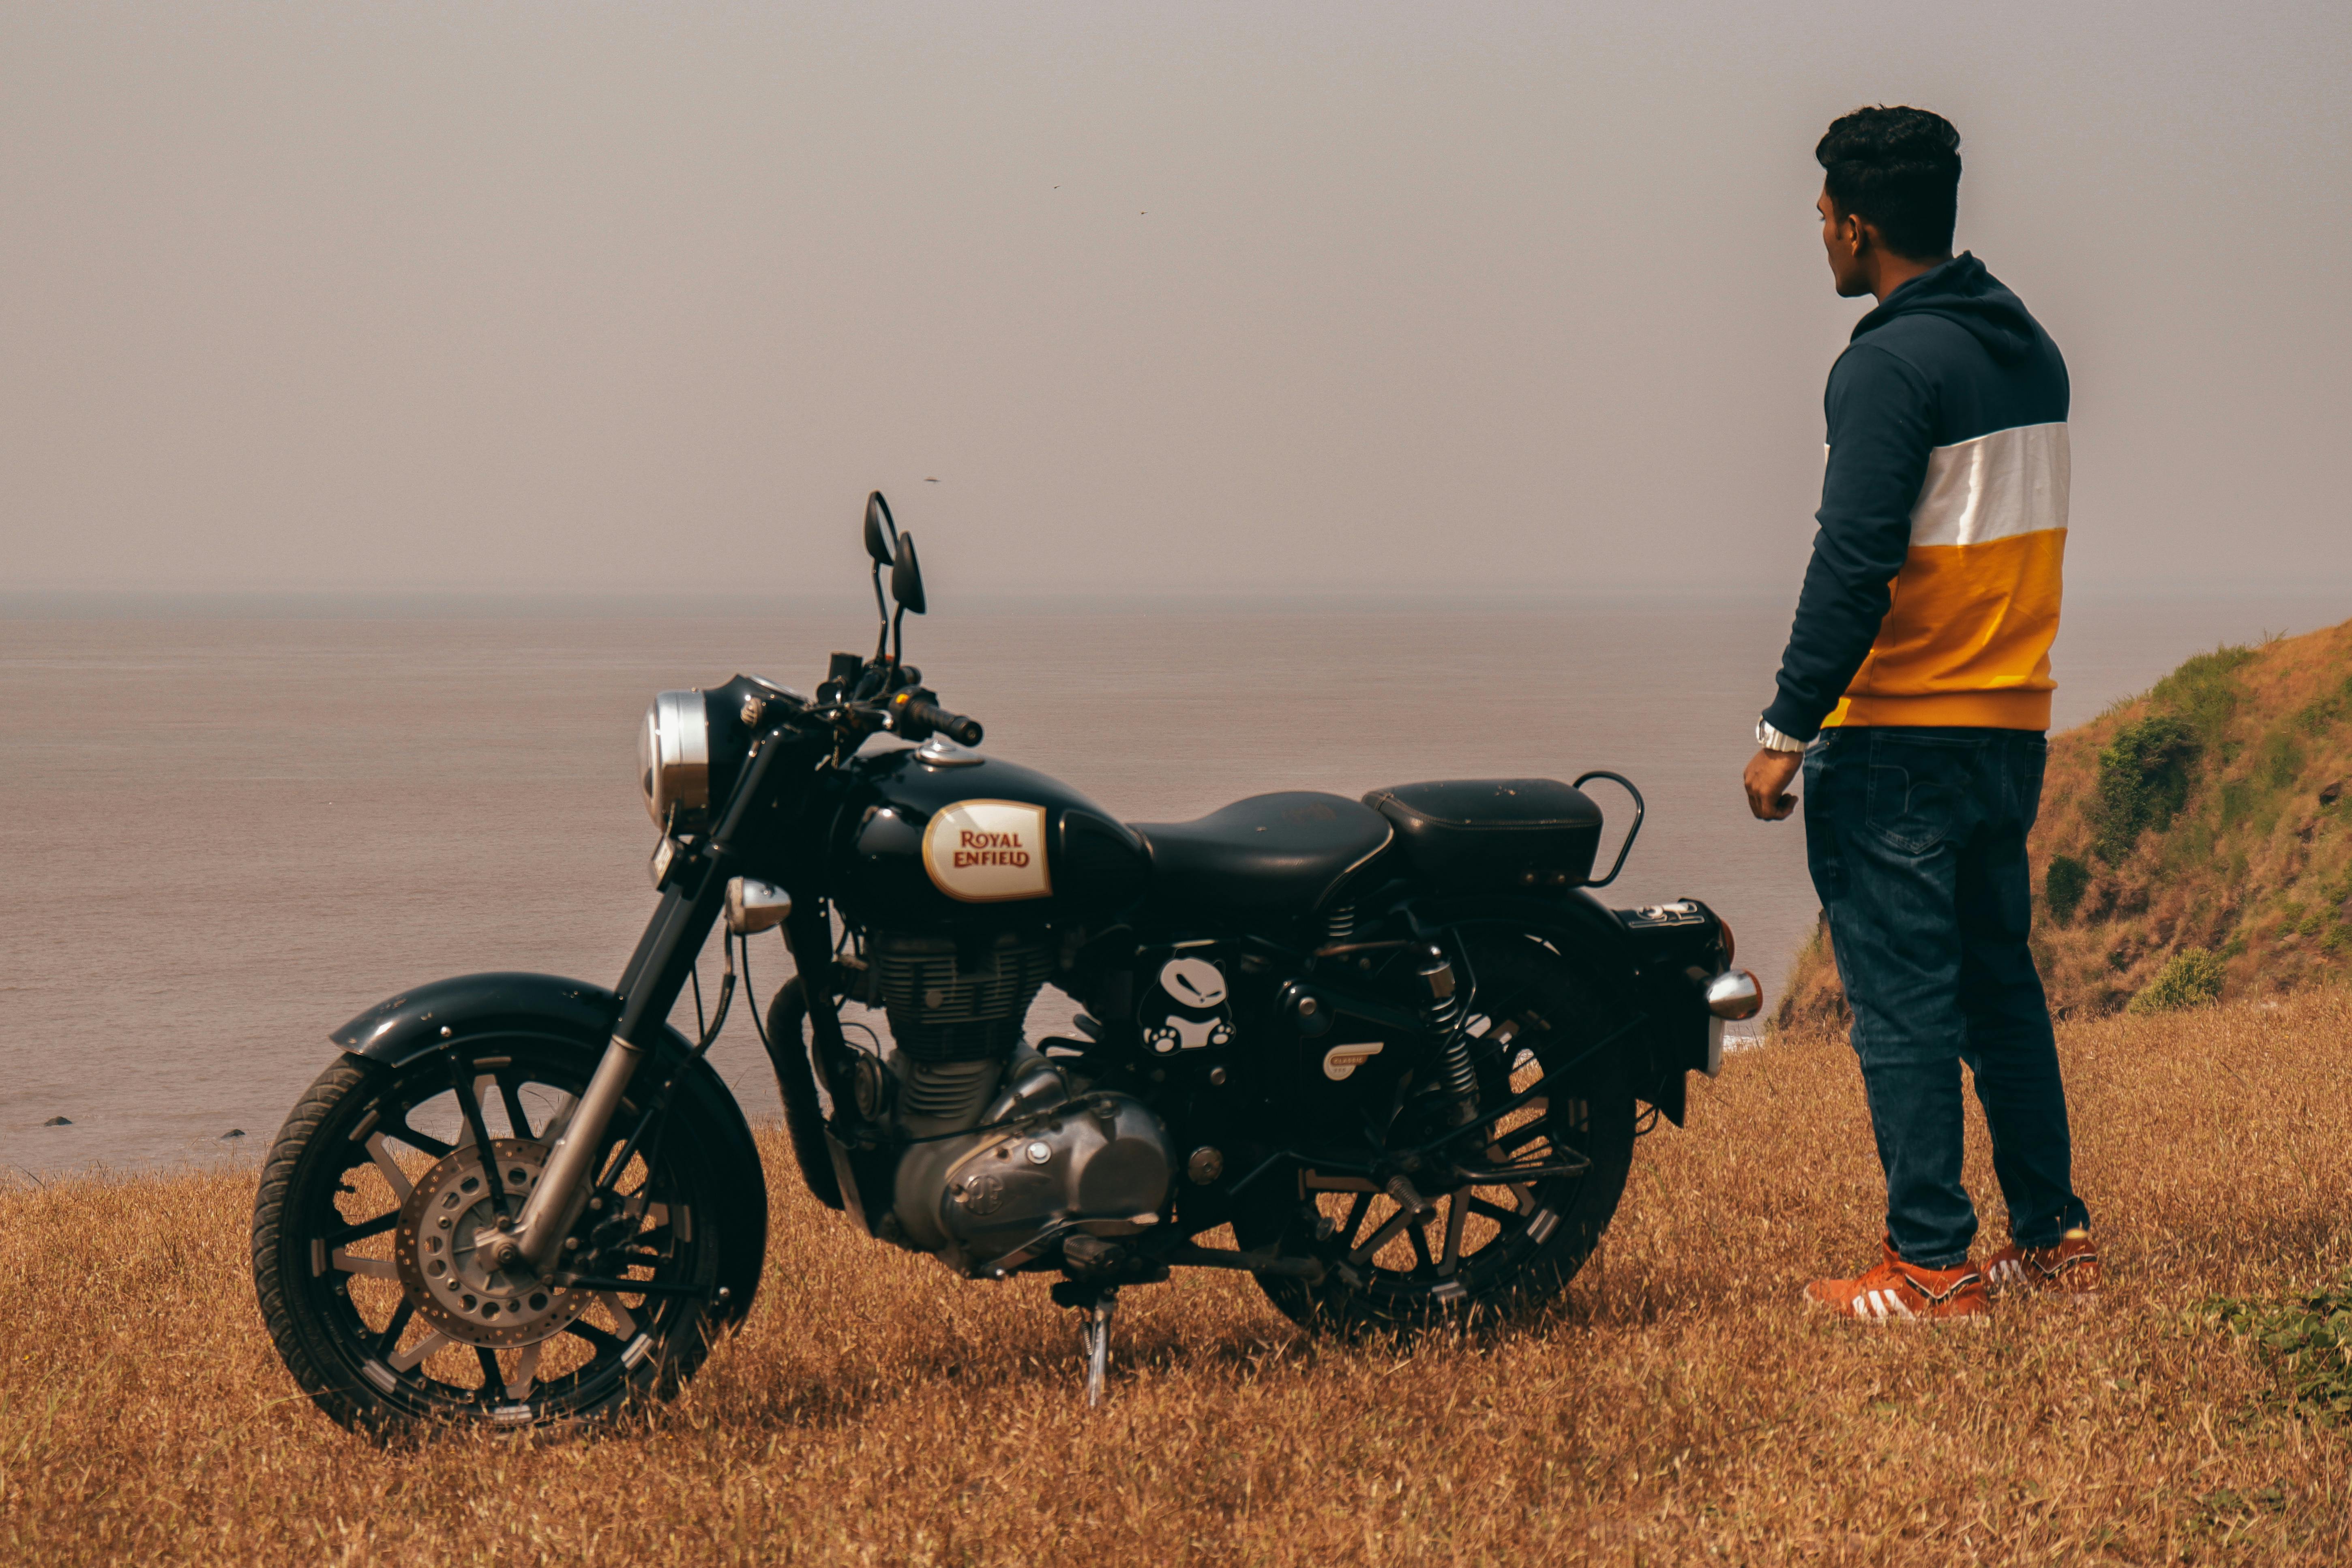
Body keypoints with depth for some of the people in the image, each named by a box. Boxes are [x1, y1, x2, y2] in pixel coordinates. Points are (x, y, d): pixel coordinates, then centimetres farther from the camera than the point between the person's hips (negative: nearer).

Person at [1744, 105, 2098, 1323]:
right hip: (2013, 722, 9)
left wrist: (1786, 730, -16)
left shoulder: (1890, 366, -15)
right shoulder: (2031, 352, 12)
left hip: (1899, 733, -8)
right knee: (1998, 984, 15)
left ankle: (1931, 1265, -2)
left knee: (1901, 1003, -4)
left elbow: (1854, 566, -20)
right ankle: (2053, 1239, 18)